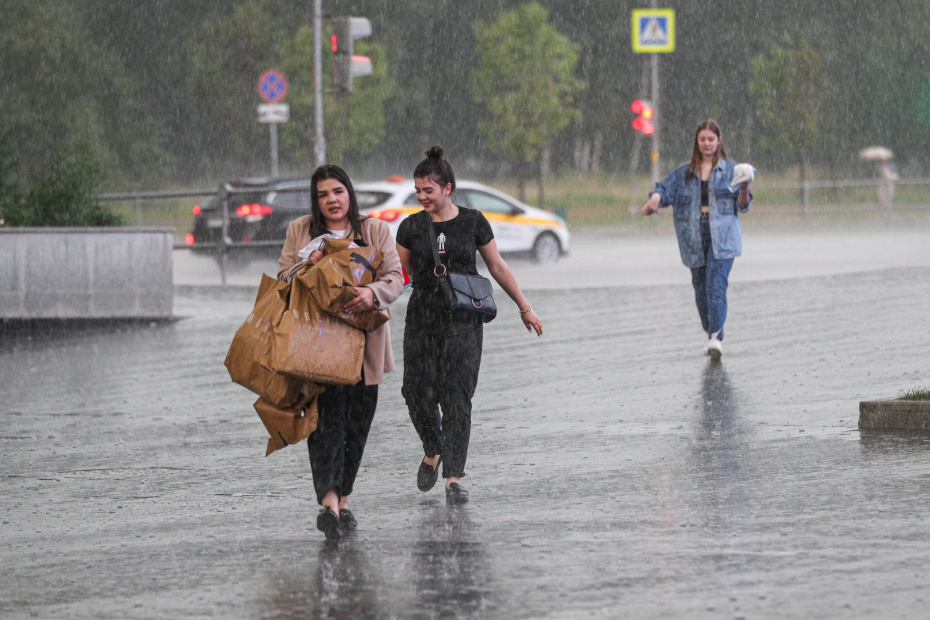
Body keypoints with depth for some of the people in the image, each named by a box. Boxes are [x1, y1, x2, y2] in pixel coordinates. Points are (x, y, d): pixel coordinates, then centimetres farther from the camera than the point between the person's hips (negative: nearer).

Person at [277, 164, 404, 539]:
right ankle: (328, 502, -25)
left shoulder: (375, 231, 9)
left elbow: (395, 279, 1)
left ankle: (342, 500, 19)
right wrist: (306, 267, -14)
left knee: (357, 424, 5)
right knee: (326, 420, -15)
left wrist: (373, 293, -22)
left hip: (363, 343, 2)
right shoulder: (299, 231, 10)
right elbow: (283, 280, 8)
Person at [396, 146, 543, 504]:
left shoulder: (472, 222, 2)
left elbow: (497, 267, 11)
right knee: (417, 392, -4)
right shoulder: (412, 227, 4)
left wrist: (524, 308, 16)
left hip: (463, 318, -2)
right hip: (422, 317, 2)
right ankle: (433, 452, 26)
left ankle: (454, 478, -10)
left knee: (457, 395, -10)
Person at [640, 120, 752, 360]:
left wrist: (744, 188, -16)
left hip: (722, 237, -3)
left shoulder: (731, 169, 8)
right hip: (694, 240, 3)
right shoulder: (684, 173, 14)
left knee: (716, 286, -17)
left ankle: (716, 337, -24)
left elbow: (742, 206, 5)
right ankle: (709, 333, 25)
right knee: (700, 288, 7)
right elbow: (665, 189, 4)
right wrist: (654, 201, -19)